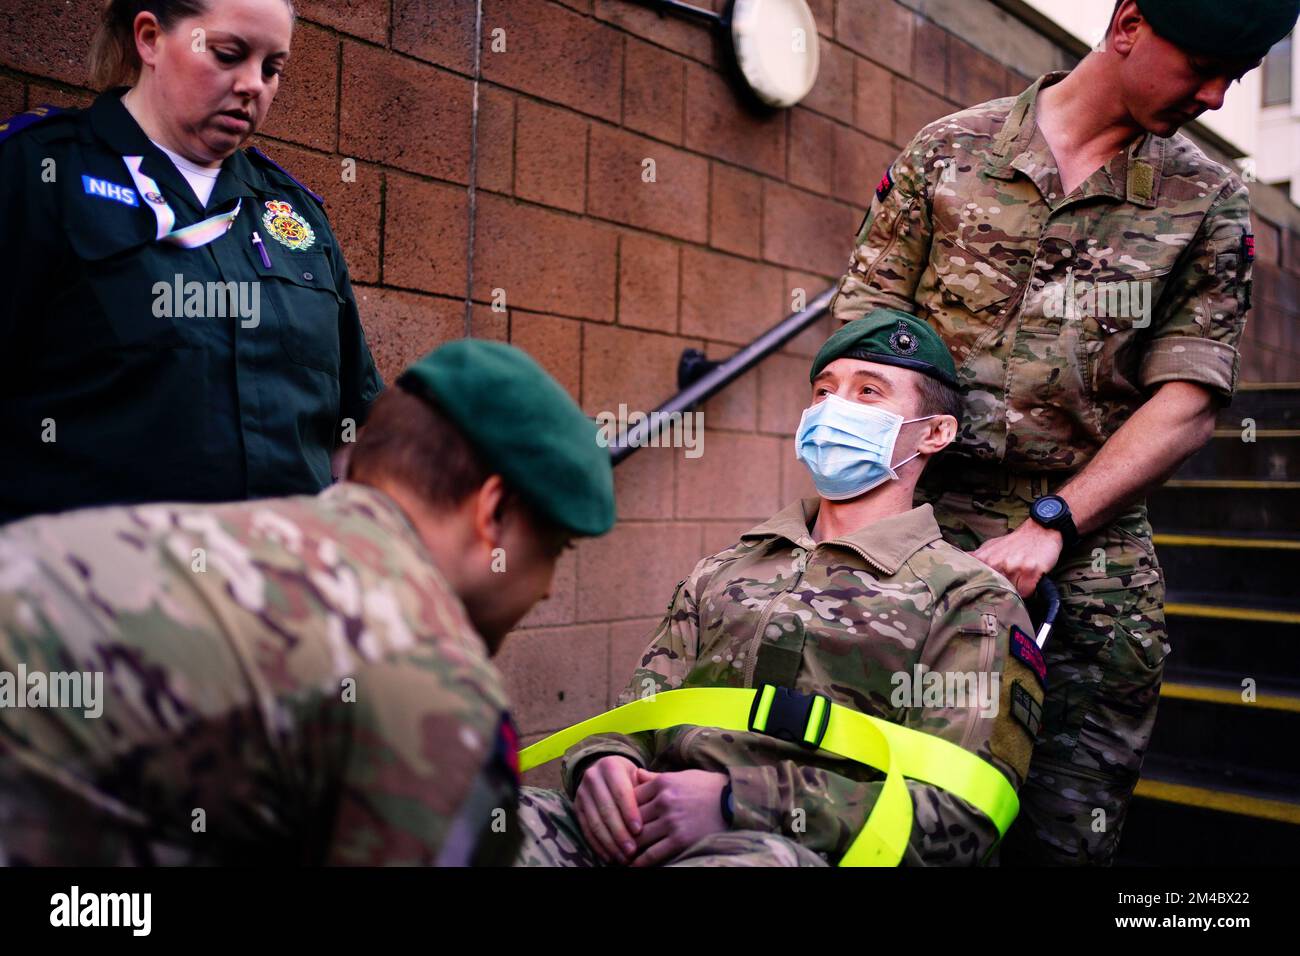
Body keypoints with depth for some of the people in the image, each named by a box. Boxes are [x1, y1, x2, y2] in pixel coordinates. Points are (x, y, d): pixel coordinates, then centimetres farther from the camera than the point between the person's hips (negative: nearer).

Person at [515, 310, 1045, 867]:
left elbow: (960, 816, -5)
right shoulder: (721, 571, 23)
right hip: (634, 832, 4)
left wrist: (736, 800, -17)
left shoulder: (974, 600, 7)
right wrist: (600, 762, -8)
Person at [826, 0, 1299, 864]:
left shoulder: (1209, 203, 9)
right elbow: (862, 333, 6)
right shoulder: (948, 151, 8)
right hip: (923, 532, 0)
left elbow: (1188, 401, 0)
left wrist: (1050, 525, -12)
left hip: (1091, 563, 1)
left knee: (1062, 835, 1)